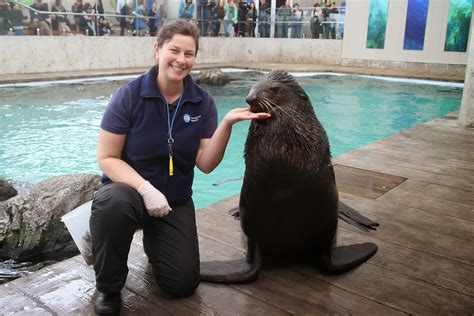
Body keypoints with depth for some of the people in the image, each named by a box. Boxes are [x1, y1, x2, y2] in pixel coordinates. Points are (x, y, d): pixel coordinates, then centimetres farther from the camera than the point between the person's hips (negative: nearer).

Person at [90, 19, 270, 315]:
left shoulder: (203, 102, -6)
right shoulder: (129, 95, -14)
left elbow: (206, 163, -10)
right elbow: (107, 158, -13)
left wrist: (226, 123, -25)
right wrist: (146, 189, -28)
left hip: (175, 201, 3)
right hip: (129, 189, -2)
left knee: (183, 284, -4)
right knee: (113, 202, -39)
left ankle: (154, 241, 31)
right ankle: (108, 287, -10)